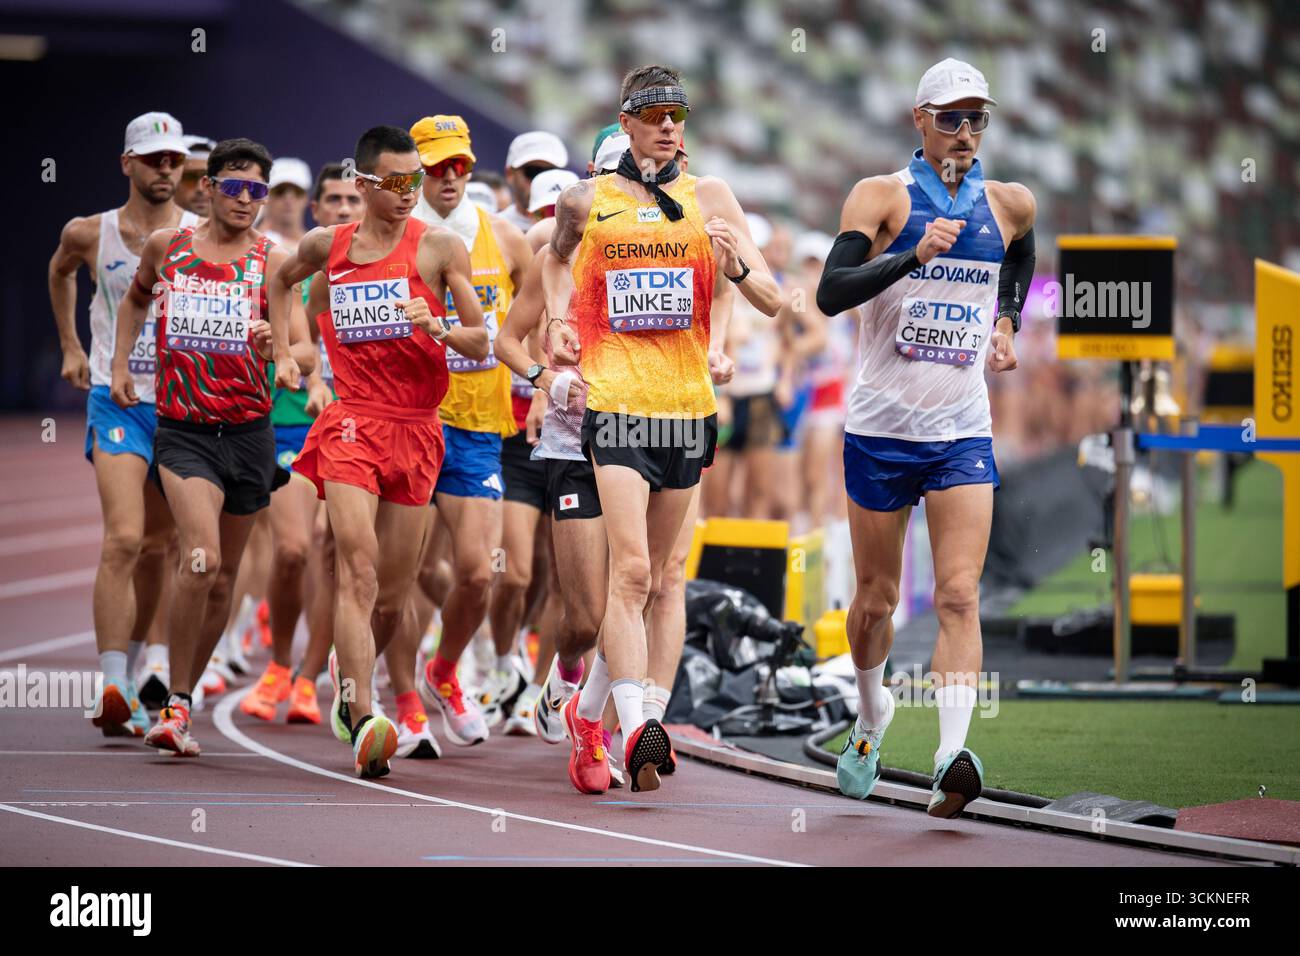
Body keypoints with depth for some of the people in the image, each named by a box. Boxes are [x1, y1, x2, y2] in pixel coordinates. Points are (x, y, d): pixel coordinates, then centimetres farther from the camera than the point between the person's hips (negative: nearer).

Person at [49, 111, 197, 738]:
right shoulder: (90, 234, 1)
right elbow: (59, 272, 24)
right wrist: (70, 347, 22)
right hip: (116, 400, -2)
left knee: (155, 548, 11)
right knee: (124, 538, -18)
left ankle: (129, 674, 28)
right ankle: (112, 689, -24)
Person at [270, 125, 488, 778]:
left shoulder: (438, 248, 1)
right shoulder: (327, 246, 7)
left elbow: (481, 345, 0)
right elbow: (282, 282, 30)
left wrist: (436, 326, -19)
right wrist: (281, 353, 23)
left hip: (417, 427, 1)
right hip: (351, 422, -1)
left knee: (394, 594, 8)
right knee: (359, 570, -19)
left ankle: (350, 675, 39)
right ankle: (363, 722, -28)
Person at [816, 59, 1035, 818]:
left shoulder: (1010, 205, 5)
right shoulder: (883, 197, -6)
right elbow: (831, 294, -19)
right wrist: (913, 255, -30)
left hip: (963, 433, 1)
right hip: (881, 429, -1)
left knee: (960, 596, -14)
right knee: (876, 597, 10)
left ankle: (954, 759, -25)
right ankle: (872, 716, 38)